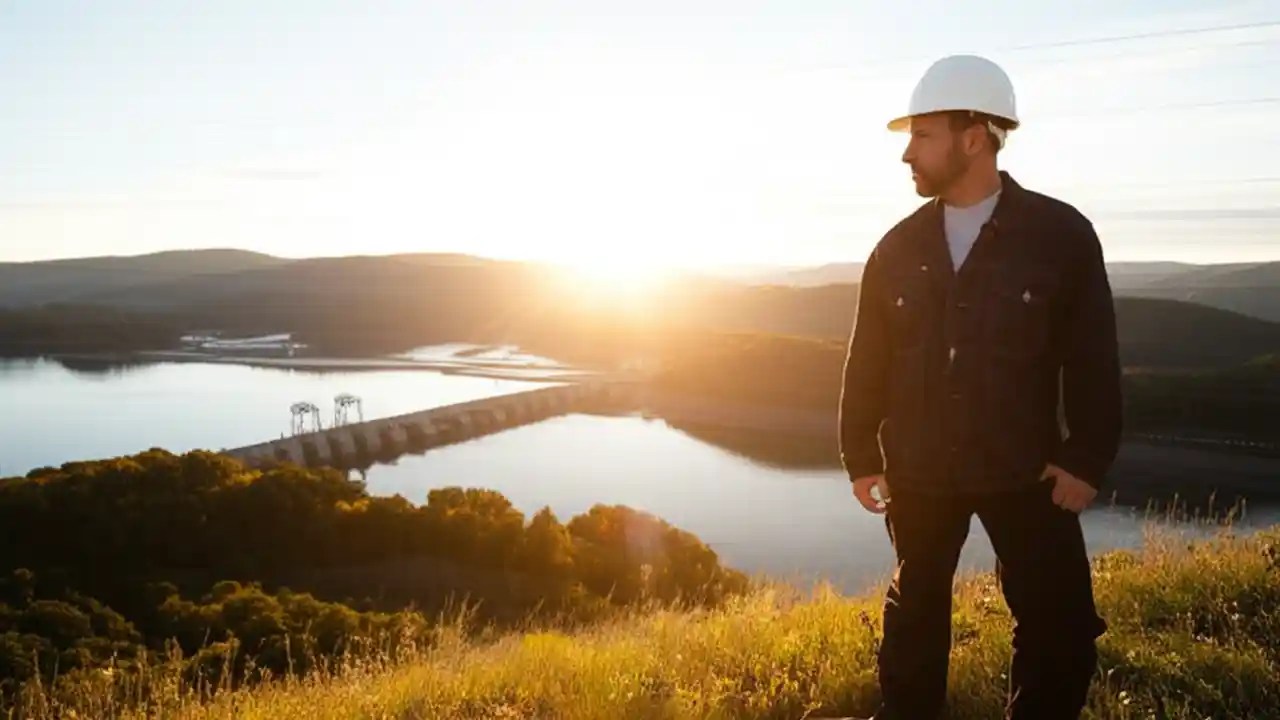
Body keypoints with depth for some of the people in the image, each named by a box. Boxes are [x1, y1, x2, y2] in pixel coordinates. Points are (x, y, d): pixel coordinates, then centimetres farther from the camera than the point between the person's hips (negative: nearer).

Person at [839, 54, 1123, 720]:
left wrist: (1087, 460, -7)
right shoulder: (898, 248, 0)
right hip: (918, 475, 3)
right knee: (915, 613, 16)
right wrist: (861, 457, 3)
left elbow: (1093, 360, -4)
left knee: (1060, 626, 2)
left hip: (1024, 475, -2)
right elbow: (866, 363, 4)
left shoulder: (1062, 234, -7)